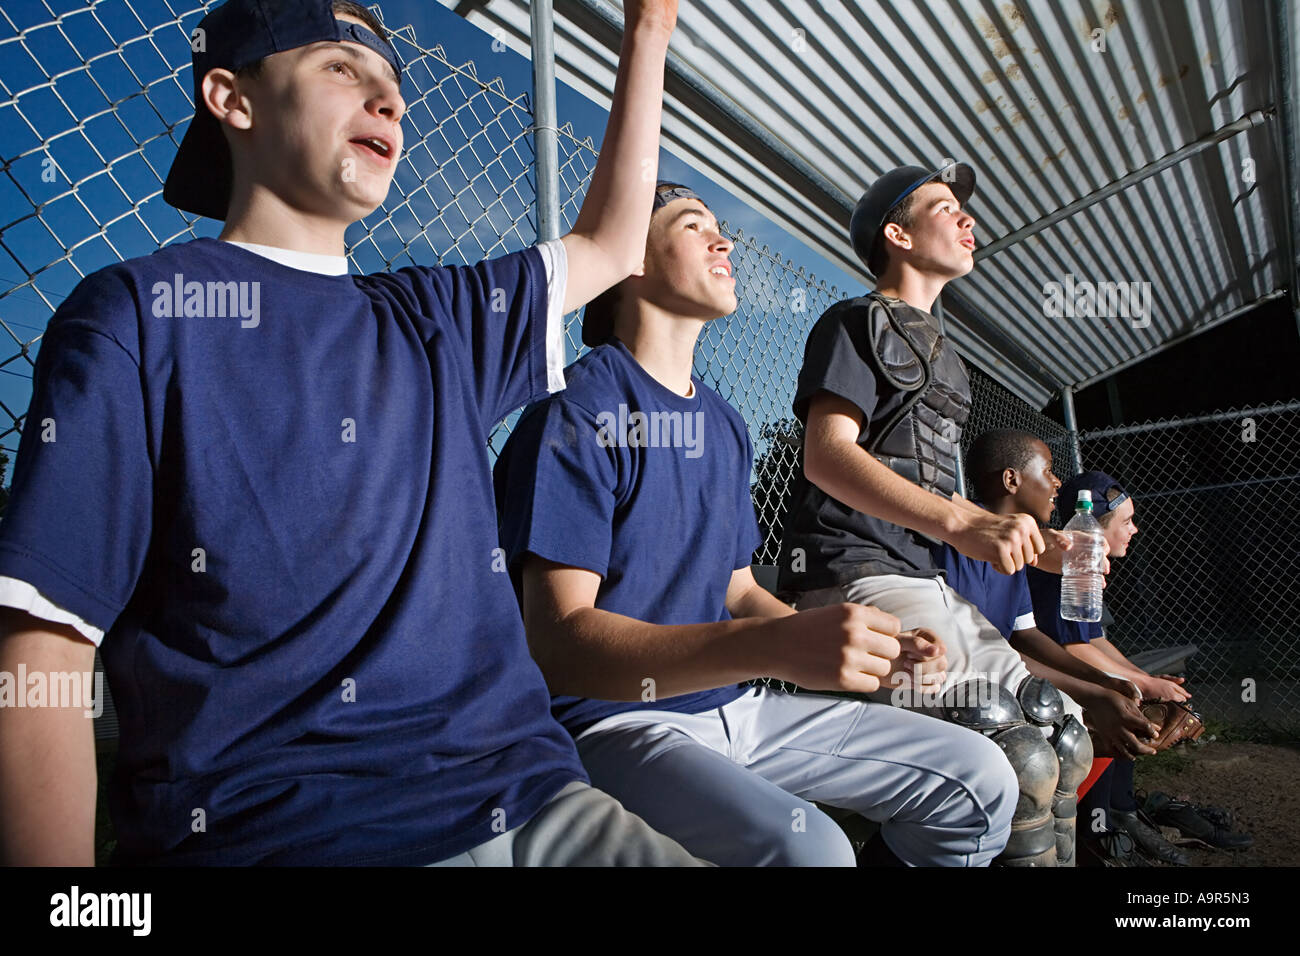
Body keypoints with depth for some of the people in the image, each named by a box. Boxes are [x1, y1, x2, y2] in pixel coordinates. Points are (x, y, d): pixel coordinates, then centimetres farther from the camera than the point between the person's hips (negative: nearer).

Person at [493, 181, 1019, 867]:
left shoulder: (724, 424, 13)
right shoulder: (579, 411, -13)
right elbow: (559, 642, -22)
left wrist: (865, 647, -1)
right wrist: (777, 646, -33)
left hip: (730, 705, 8)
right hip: (615, 723, -7)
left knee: (980, 779, 2)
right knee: (807, 845, -33)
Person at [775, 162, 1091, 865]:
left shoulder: (942, 355, 27)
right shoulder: (859, 321, 0)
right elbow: (826, 456, -17)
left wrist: (1034, 542, 17)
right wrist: (962, 523, -27)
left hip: (922, 583, 10)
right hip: (852, 576, -9)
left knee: (1065, 743, 8)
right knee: (1019, 761, -20)